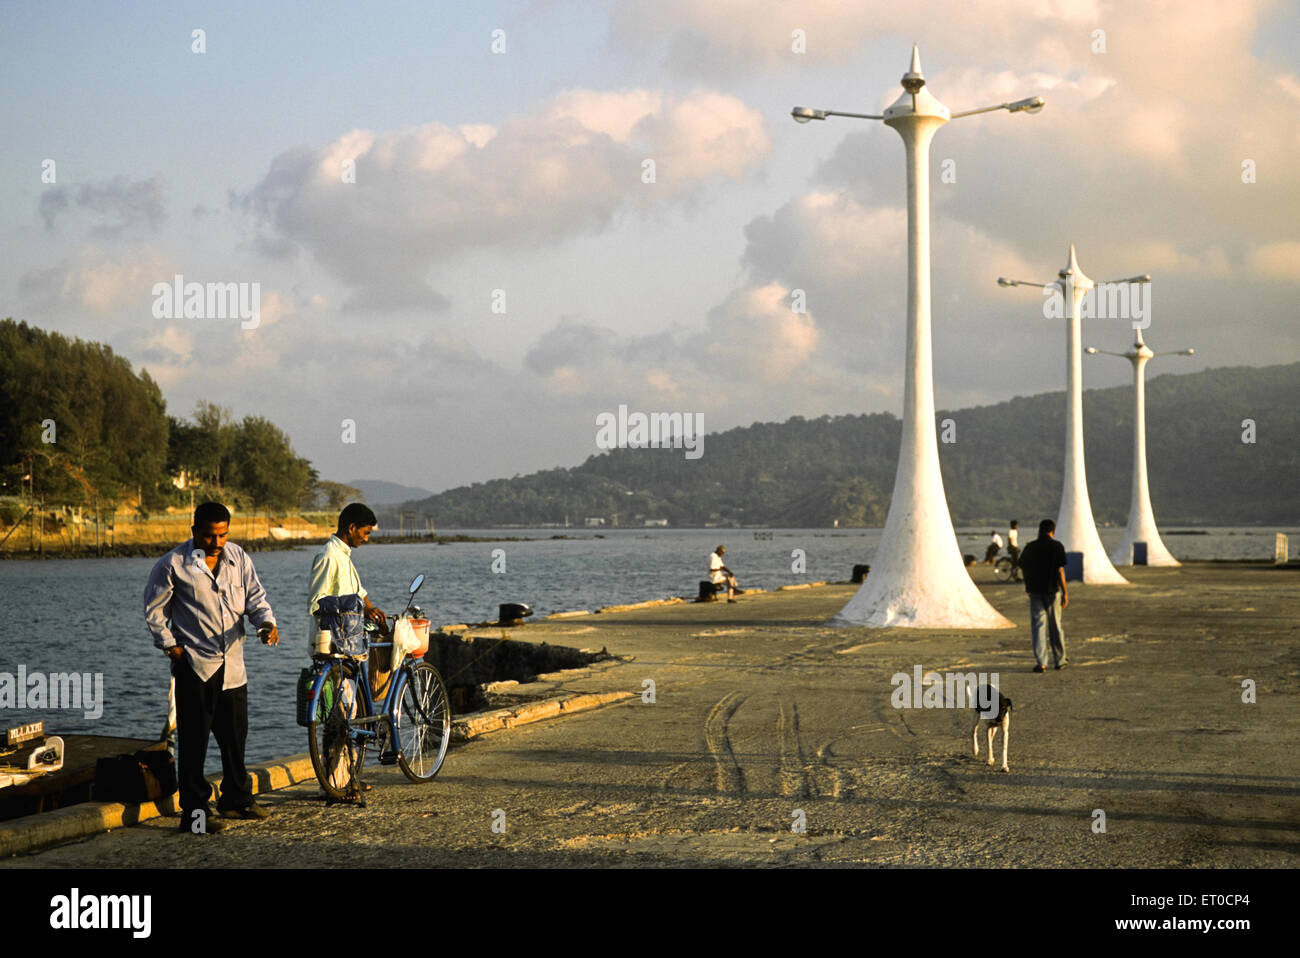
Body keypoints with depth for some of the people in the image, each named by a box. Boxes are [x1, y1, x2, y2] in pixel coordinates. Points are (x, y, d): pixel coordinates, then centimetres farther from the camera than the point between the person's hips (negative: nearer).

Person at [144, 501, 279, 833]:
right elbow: (154, 608, 2)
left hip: (232, 666, 5)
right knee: (194, 740, -5)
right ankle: (194, 812, 0)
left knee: (235, 735, 14)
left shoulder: (239, 559, 8)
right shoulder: (174, 564, -5)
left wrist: (267, 622, -12)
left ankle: (236, 800, 29)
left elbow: (255, 596, 9)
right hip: (194, 666, -5)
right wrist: (170, 645, -5)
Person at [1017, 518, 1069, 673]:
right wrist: (1065, 593, -8)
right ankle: (1059, 660, 21)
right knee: (1056, 626, 11)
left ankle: (1041, 662, -7)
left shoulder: (1030, 548, 3)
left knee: (1038, 627, 2)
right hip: (1053, 591, -2)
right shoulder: (1056, 547, -7)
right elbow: (1060, 570, -11)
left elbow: (1023, 568, 9)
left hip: (1035, 591, 2)